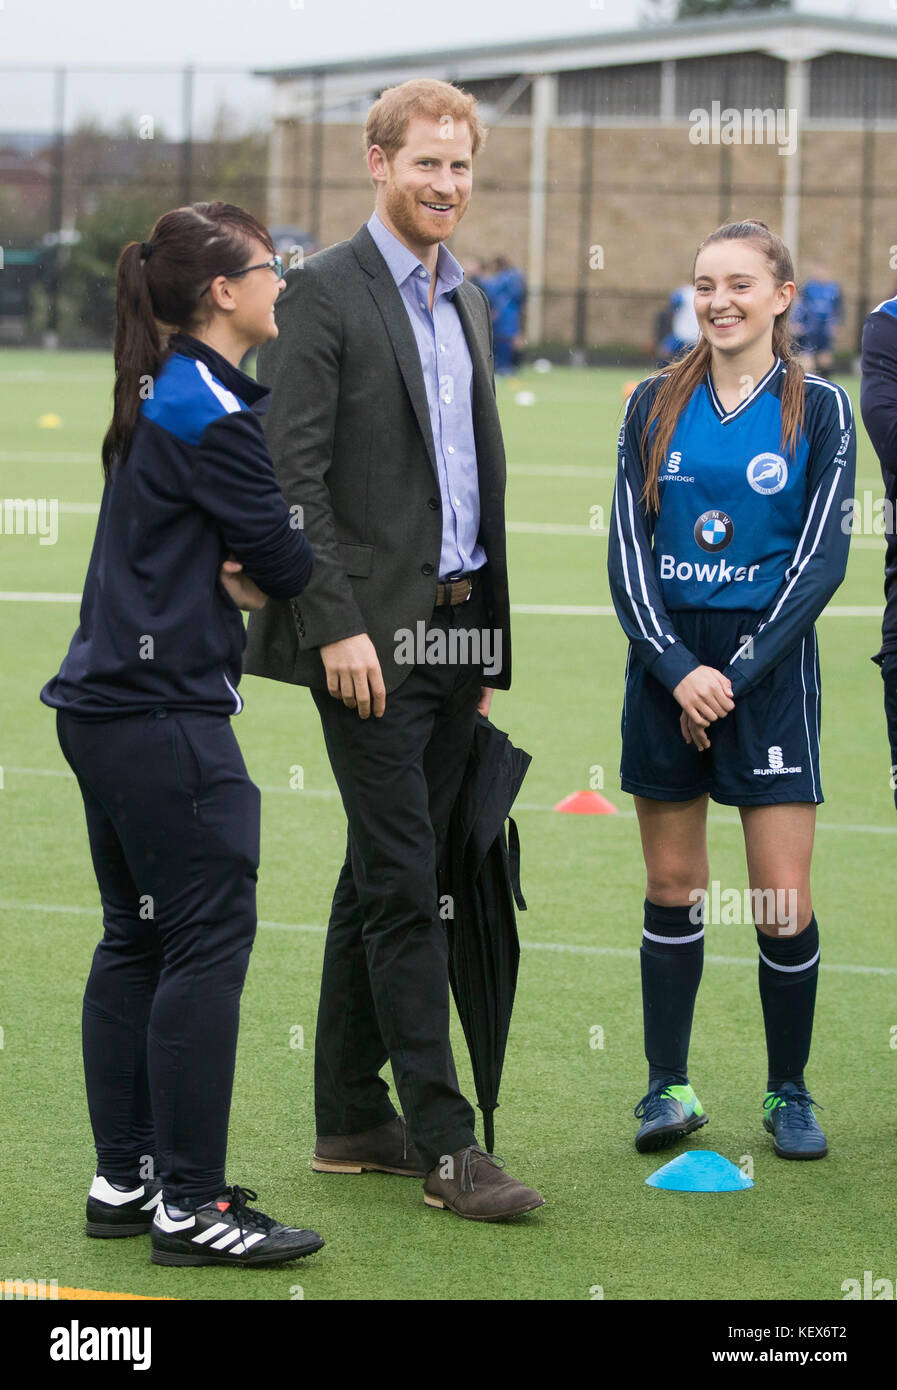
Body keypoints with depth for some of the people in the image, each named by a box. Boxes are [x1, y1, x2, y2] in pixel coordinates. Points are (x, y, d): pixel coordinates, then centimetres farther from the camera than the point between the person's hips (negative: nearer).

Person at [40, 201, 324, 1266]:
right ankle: (190, 1207, -5)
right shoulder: (214, 412, -16)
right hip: (166, 711, -10)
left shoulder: (166, 394, 15)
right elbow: (285, 560, -13)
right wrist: (264, 574, 9)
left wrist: (242, 574, -3)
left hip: (109, 700, 10)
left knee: (137, 939, 14)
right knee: (208, 938, -7)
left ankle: (124, 1178, 20)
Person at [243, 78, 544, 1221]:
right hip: (371, 632, -7)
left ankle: (351, 1117, 19)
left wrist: (488, 640, 17)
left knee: (382, 879, 12)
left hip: (455, 628, 8)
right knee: (406, 888, -7)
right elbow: (294, 472, -12)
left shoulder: (465, 301, 17)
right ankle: (443, 1144, -6)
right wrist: (338, 624, -18)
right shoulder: (323, 294, -7)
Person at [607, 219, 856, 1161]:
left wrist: (736, 674, -10)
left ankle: (788, 1092, 11)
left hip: (768, 667, -2)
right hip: (665, 667, 2)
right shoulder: (656, 406, 6)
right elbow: (629, 546, 3)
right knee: (671, 888, 6)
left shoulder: (817, 409, 0)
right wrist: (678, 668, -10)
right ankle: (668, 1086, 15)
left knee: (782, 902, -4)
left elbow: (820, 559, -4)